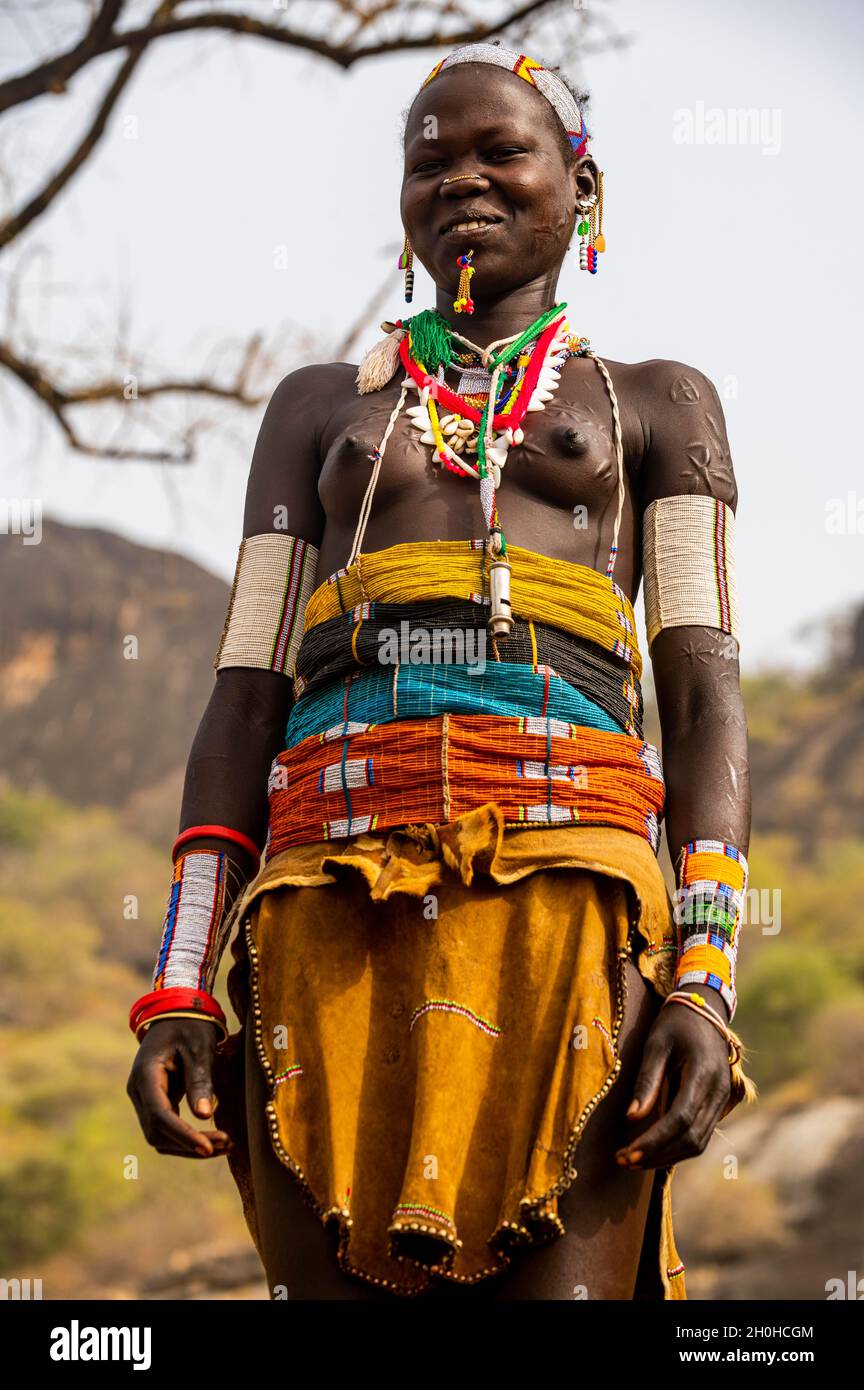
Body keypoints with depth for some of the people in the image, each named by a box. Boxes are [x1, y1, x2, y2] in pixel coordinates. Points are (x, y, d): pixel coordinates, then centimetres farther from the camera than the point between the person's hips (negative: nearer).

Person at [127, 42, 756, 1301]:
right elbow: (246, 695, 17)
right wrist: (180, 992, 3)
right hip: (336, 901, 2)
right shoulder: (320, 407, 27)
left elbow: (705, 695, 9)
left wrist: (704, 983, -8)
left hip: (562, 886, -2)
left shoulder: (655, 404, 22)